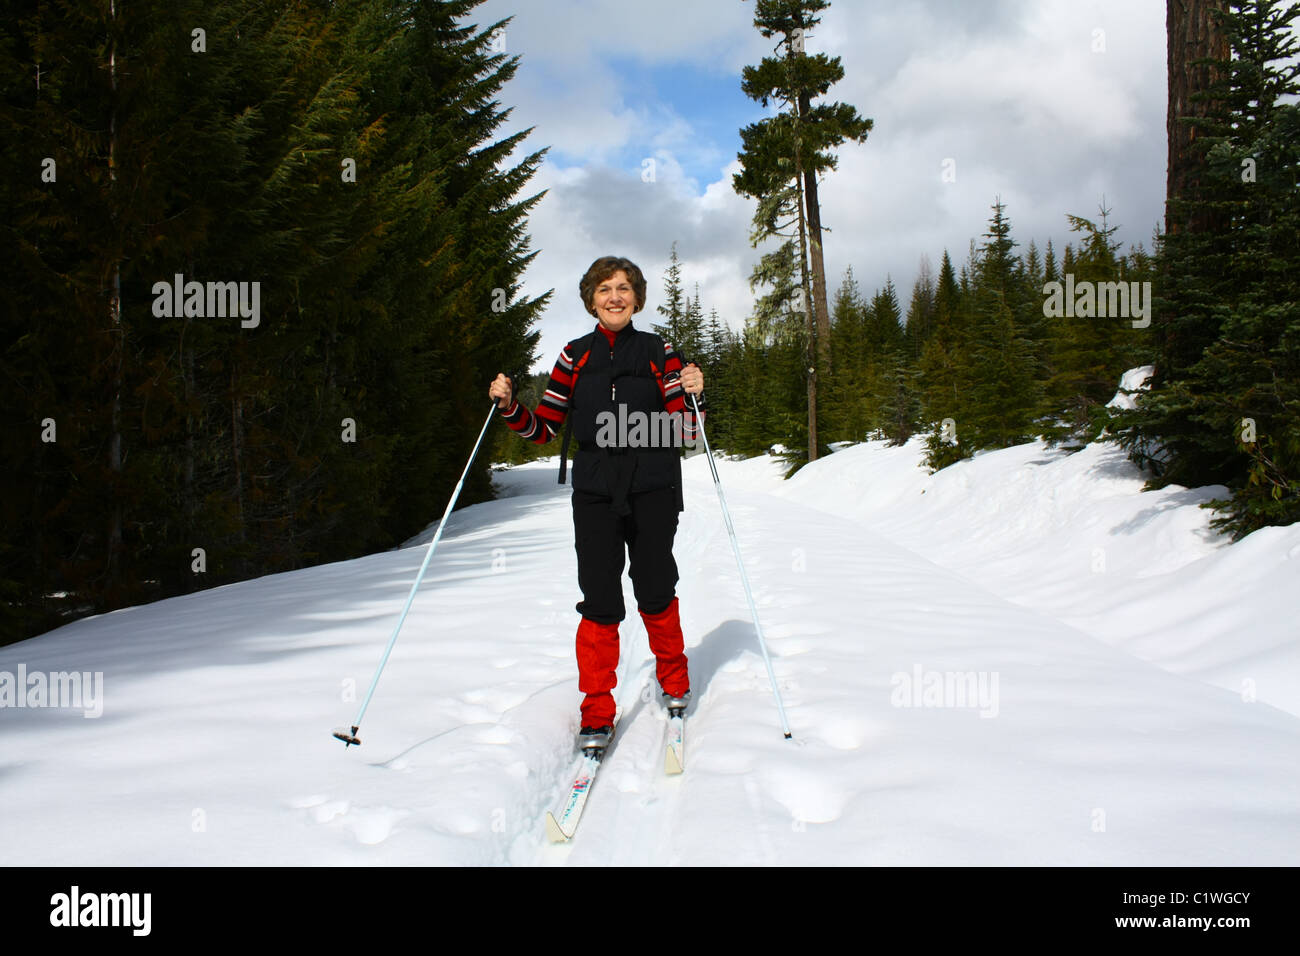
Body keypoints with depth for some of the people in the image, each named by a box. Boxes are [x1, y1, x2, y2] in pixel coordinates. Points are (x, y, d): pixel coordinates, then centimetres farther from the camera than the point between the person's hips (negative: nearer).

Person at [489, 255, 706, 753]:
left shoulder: (659, 352, 6)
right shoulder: (575, 356, 9)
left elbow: (684, 433, 3)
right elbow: (543, 429, 10)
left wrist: (693, 395, -15)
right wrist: (508, 405, -7)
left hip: (652, 489, 0)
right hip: (595, 492, 1)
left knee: (655, 592, 6)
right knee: (600, 600, -4)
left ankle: (673, 678, 33)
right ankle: (597, 712, 8)